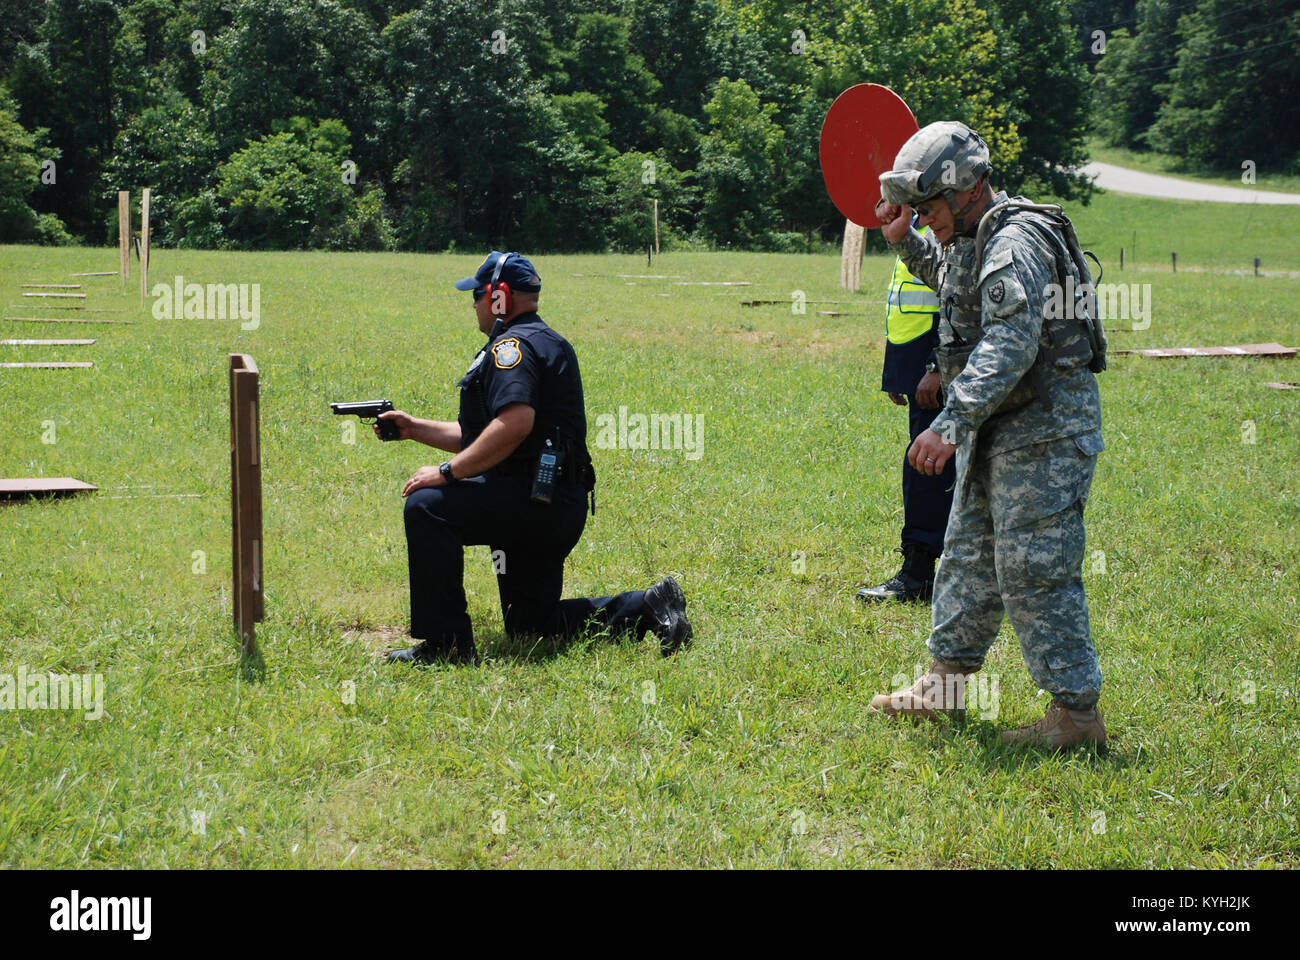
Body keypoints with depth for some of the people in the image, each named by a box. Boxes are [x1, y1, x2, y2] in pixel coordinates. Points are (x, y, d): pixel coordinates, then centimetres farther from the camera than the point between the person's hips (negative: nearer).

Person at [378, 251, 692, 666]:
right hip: (552, 507, 11)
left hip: (534, 500, -11)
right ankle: (648, 608, 10)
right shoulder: (543, 341, 24)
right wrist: (413, 428, 25)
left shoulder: (514, 345, -10)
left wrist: (446, 472, -24)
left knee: (426, 507, -17)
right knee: (529, 624, 15)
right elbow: (481, 434, 29)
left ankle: (447, 644, -16)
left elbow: (514, 425, -28)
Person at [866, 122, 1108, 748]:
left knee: (1034, 573, -8)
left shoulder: (1015, 242, -21)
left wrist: (950, 425, -38)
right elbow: (943, 276, 37)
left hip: (1042, 434, -11)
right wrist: (904, 241, 18)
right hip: (999, 434, 11)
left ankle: (1077, 713, -2)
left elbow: (1009, 349, -32)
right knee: (969, 554, 18)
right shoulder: (968, 238, 11)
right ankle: (945, 683, 29)